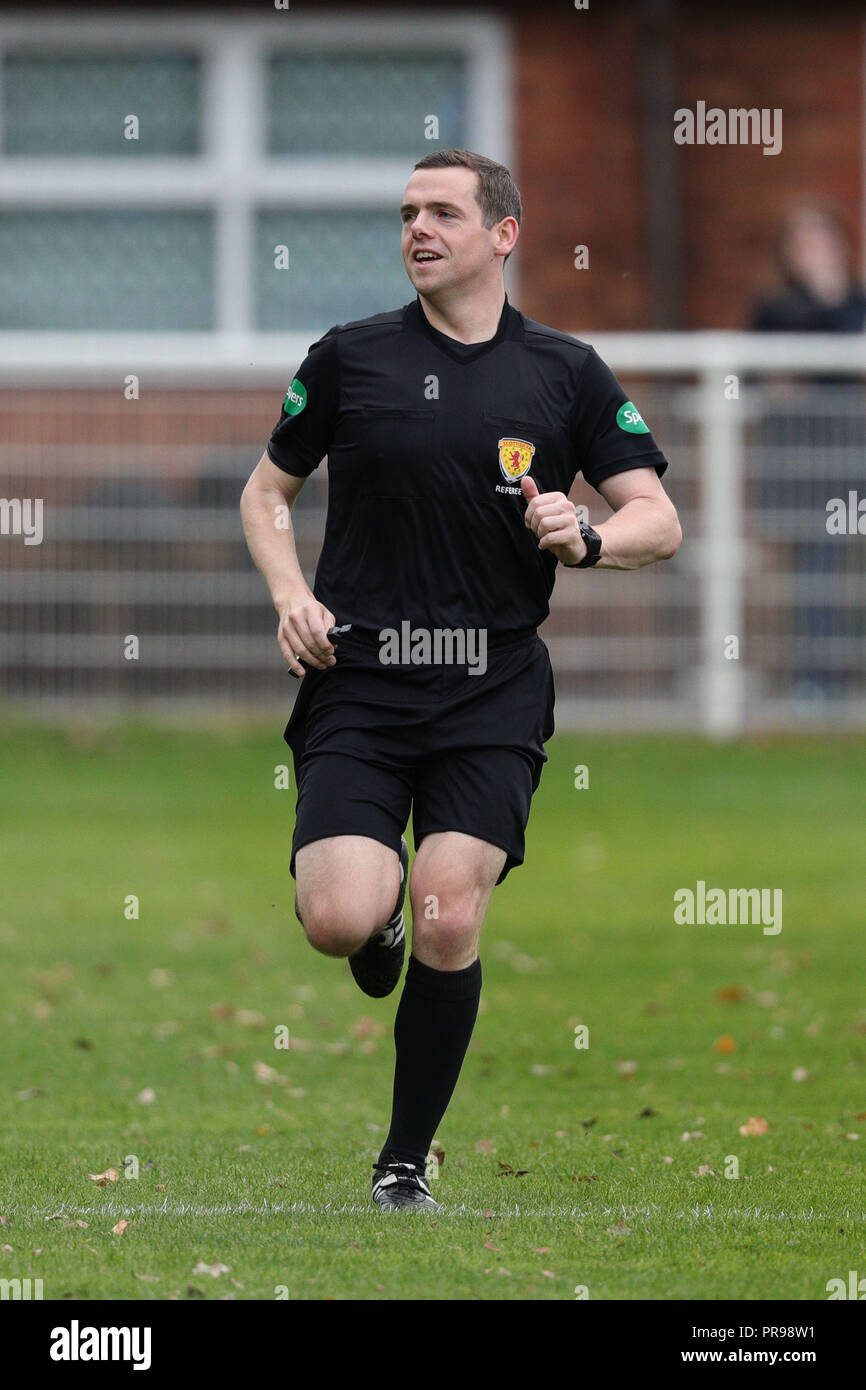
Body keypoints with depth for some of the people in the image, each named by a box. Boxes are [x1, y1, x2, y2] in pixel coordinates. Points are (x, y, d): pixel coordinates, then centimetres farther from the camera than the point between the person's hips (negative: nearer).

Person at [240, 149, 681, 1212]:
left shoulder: (568, 373, 7)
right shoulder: (349, 358, 6)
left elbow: (658, 522, 7)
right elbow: (266, 492, 17)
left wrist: (585, 539, -14)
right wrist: (291, 595, -2)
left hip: (493, 695, 0)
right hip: (357, 681, 0)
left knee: (449, 925, -12)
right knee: (338, 921, -17)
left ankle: (405, 1165, 4)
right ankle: (381, 905, 23)